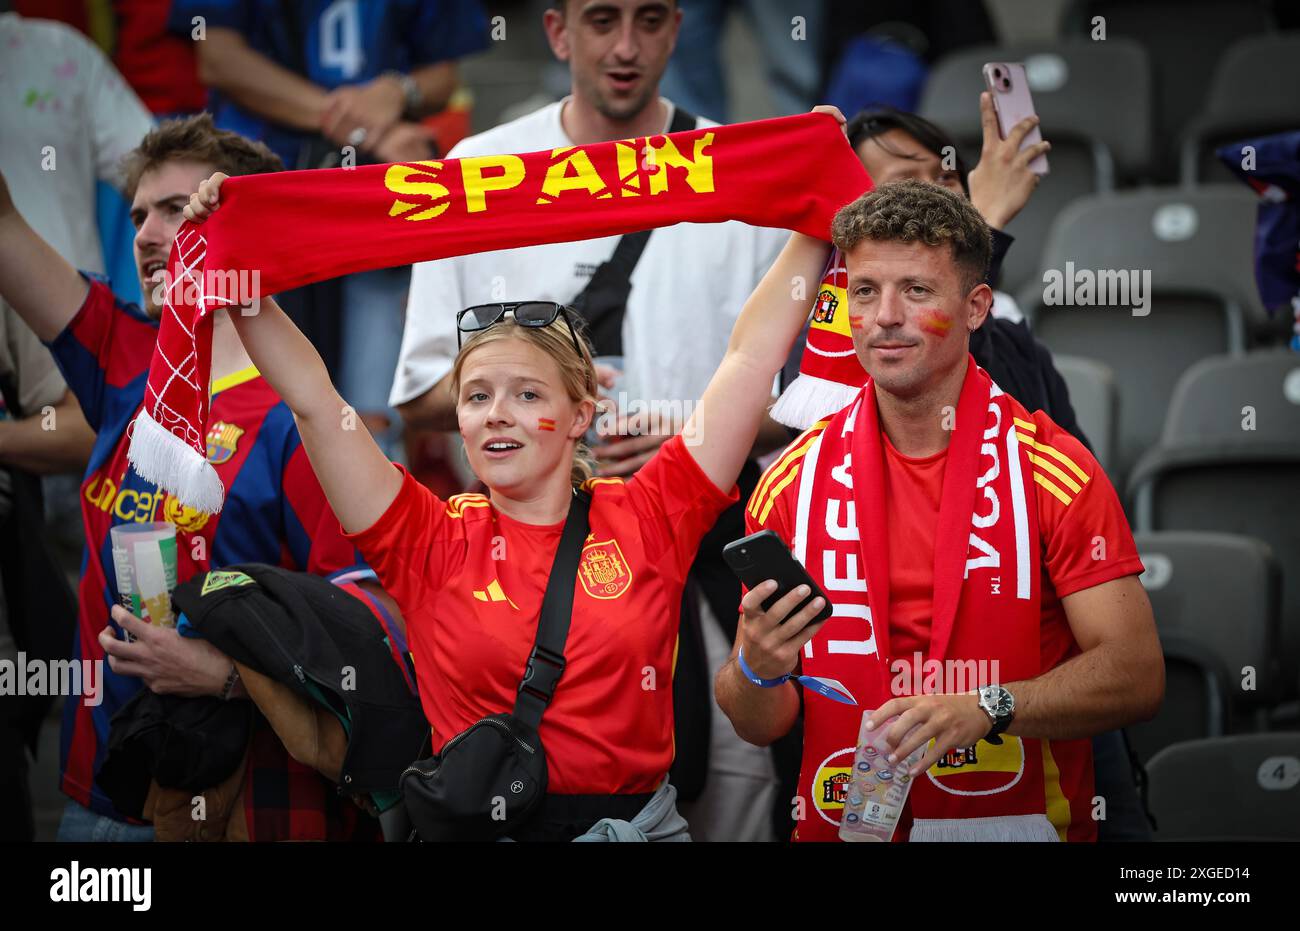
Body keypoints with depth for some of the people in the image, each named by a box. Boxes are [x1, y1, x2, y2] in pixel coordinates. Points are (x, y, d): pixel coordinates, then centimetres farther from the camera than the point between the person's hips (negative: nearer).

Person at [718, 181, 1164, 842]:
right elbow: (758, 727, 11)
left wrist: (984, 709, -16)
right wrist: (758, 670, -10)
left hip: (1019, 823, -2)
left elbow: (1136, 676, -5)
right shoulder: (792, 482, 7)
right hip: (841, 826, 2)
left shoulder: (1051, 470, 0)